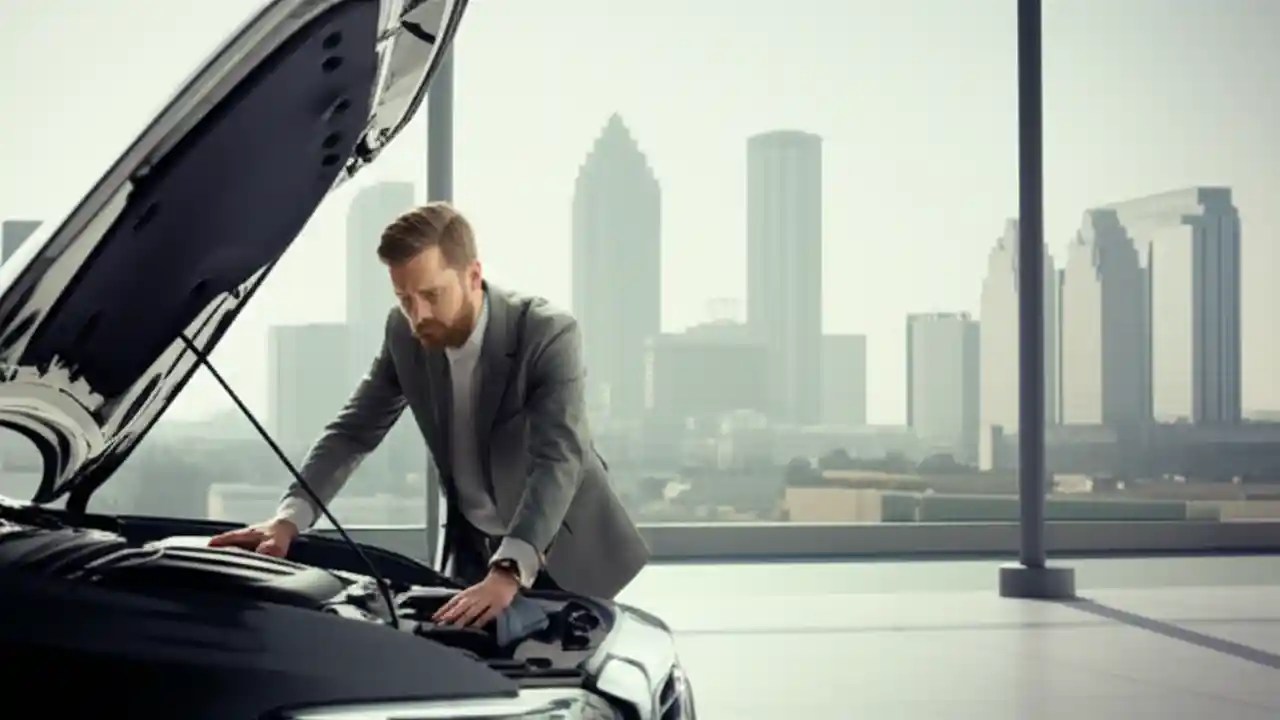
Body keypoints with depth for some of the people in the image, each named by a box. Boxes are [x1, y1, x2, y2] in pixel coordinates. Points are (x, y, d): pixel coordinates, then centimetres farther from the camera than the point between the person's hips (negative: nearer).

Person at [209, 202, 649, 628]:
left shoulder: (549, 334, -27)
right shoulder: (405, 335, -10)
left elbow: (557, 462, -37)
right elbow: (352, 430, -5)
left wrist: (509, 573, -52)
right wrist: (289, 518, -22)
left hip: (563, 553, -4)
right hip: (473, 544, 4)